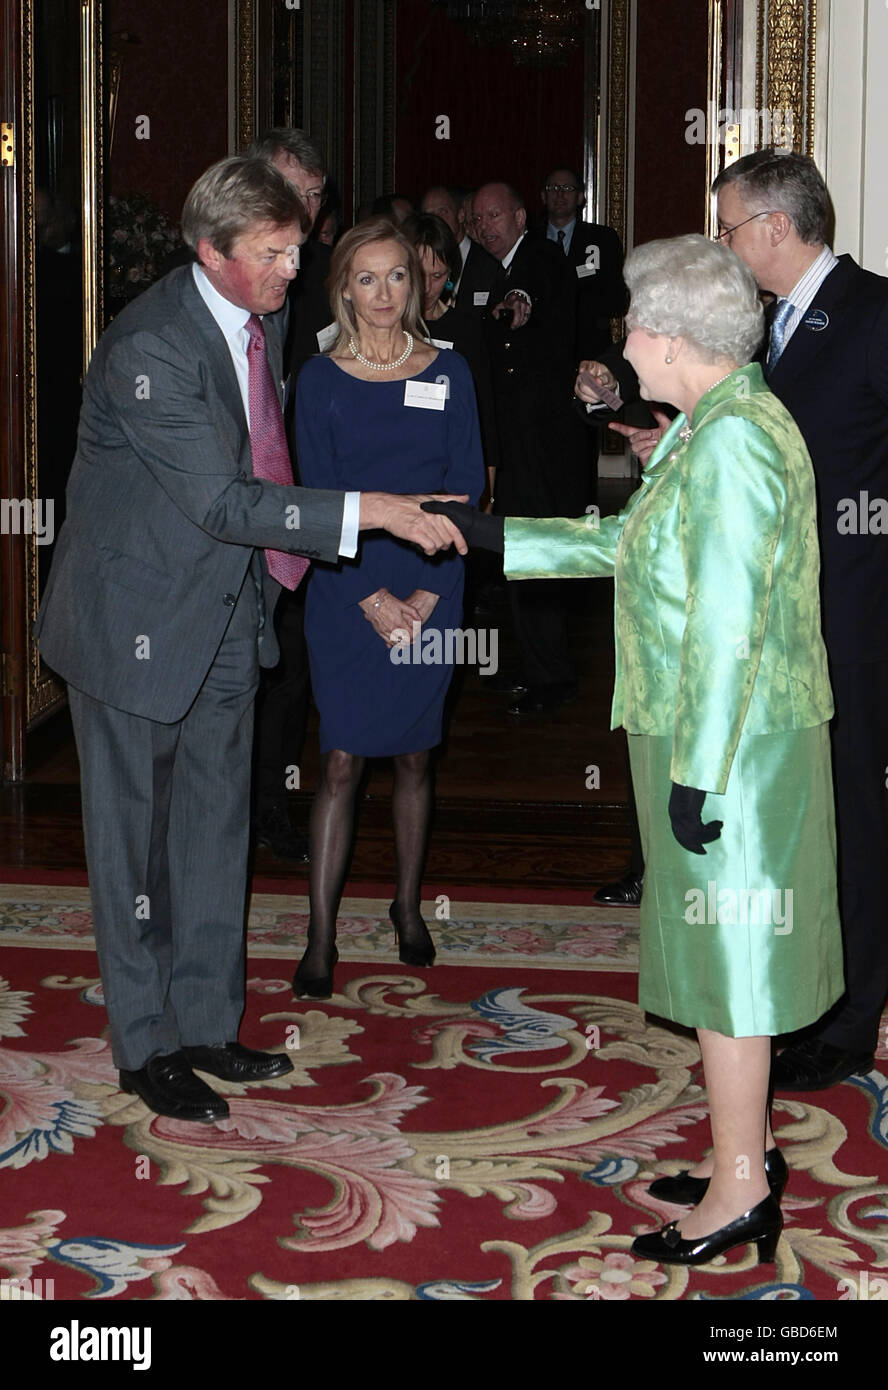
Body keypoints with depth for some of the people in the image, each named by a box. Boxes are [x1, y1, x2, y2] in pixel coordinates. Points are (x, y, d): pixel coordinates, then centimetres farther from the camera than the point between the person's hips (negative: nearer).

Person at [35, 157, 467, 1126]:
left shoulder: (264, 318, 1)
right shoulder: (148, 347, -25)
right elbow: (220, 500, -28)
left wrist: (279, 548, 9)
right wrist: (365, 512, -31)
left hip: (227, 610, 8)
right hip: (139, 619, -8)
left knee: (215, 824, 15)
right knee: (136, 835, 5)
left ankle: (206, 1024, 28)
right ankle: (145, 1046, 18)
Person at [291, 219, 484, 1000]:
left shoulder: (448, 373, 3)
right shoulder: (321, 380, 0)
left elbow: (467, 488, 0)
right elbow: (319, 501, -4)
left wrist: (426, 595, -8)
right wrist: (372, 598, -11)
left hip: (430, 596, 1)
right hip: (347, 598, -1)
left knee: (413, 757, 10)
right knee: (342, 762, -2)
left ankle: (408, 905, 26)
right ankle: (321, 935, 2)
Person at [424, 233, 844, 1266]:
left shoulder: (734, 442, -20)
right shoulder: (711, 428, 12)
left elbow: (728, 627, -23)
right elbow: (627, 547, 21)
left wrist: (698, 774, -21)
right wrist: (491, 535, 22)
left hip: (731, 749, -10)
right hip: (724, 741, 10)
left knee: (725, 954, -1)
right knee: (726, 947, 17)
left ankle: (737, 1192, 9)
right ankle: (747, 1151, 28)